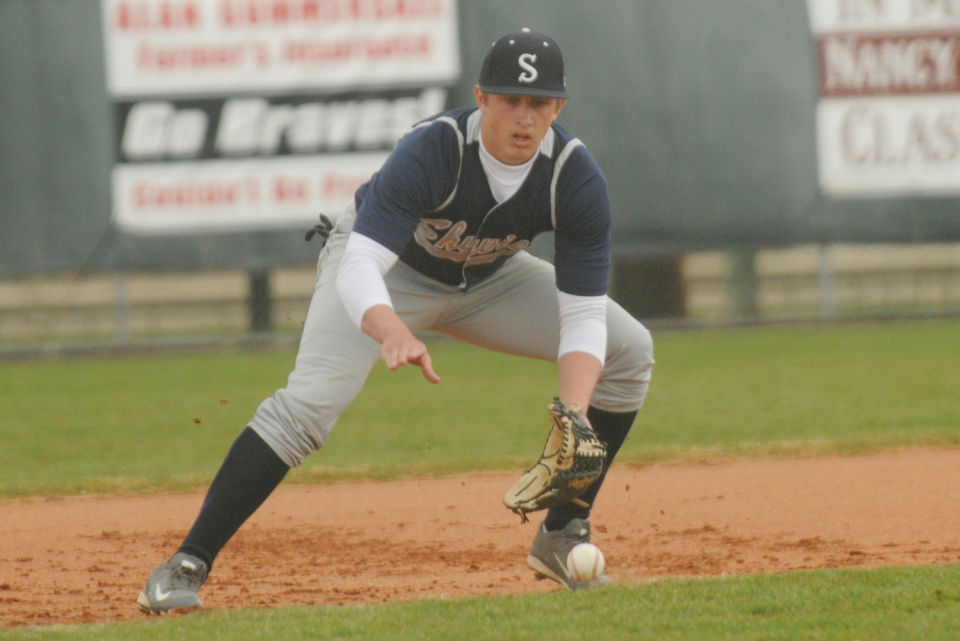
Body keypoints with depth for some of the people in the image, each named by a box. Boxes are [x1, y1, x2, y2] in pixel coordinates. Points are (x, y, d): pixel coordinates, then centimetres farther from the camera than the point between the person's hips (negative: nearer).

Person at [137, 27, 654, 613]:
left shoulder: (577, 179, -25)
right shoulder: (429, 152, -36)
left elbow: (584, 316, -25)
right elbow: (359, 269, -45)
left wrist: (573, 417, -42)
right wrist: (393, 334, -68)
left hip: (486, 279, 5)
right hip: (387, 266, -5)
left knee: (628, 350, -8)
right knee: (310, 399, -28)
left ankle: (563, 536, 4)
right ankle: (187, 565, -26)